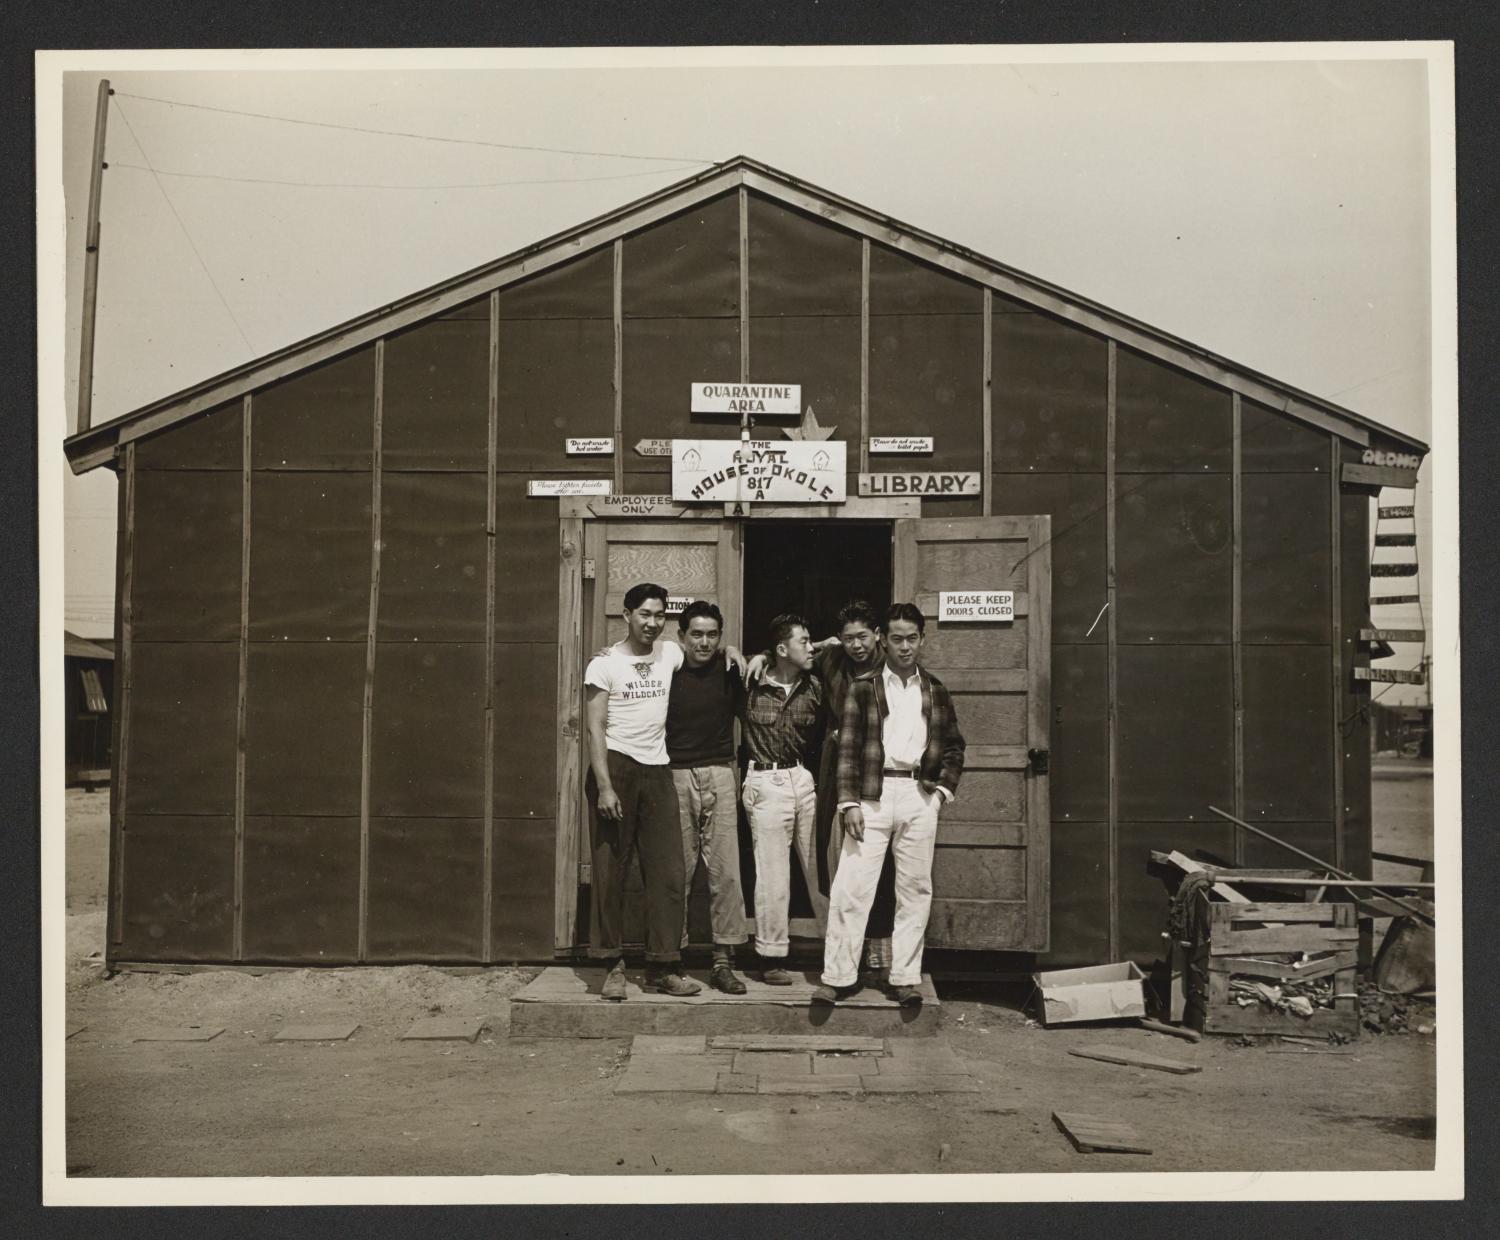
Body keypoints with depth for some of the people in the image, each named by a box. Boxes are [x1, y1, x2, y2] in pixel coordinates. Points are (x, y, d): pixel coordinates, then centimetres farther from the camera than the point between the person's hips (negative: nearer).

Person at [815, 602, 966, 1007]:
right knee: (851, 887, -5)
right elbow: (848, 748, 0)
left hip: (919, 796, 2)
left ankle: (905, 977, 13)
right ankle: (838, 976, 2)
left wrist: (943, 790, 6)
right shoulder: (863, 689, 5)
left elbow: (954, 746, 18)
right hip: (873, 795, -2)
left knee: (915, 889, 5)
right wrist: (849, 803, -7)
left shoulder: (935, 691, 13)